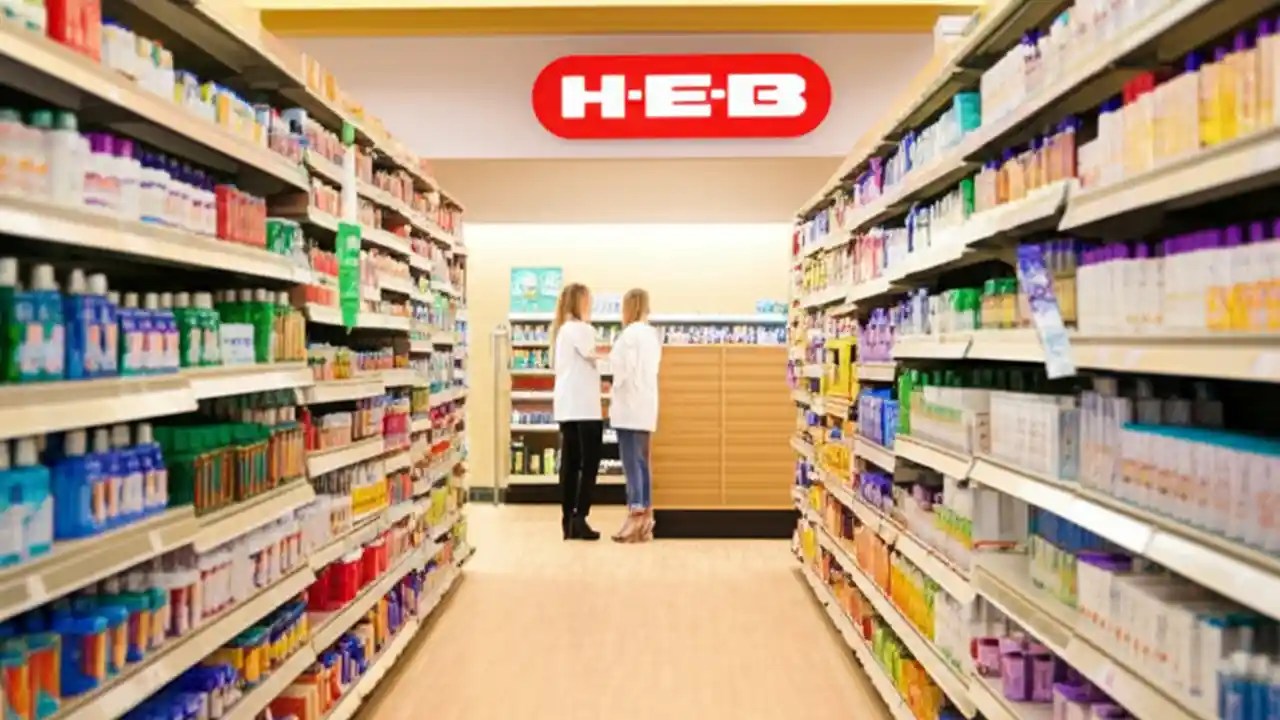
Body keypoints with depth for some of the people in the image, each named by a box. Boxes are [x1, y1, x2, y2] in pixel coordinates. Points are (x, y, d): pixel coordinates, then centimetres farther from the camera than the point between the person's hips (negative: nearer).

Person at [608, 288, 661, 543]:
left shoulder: (630, 333, -12)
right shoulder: (652, 334, 13)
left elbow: (623, 369, -14)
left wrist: (613, 392, 0)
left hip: (629, 405, -8)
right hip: (646, 405, 8)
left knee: (632, 463, -7)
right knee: (642, 462, 11)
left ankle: (635, 518, -7)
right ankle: (645, 519, 13)